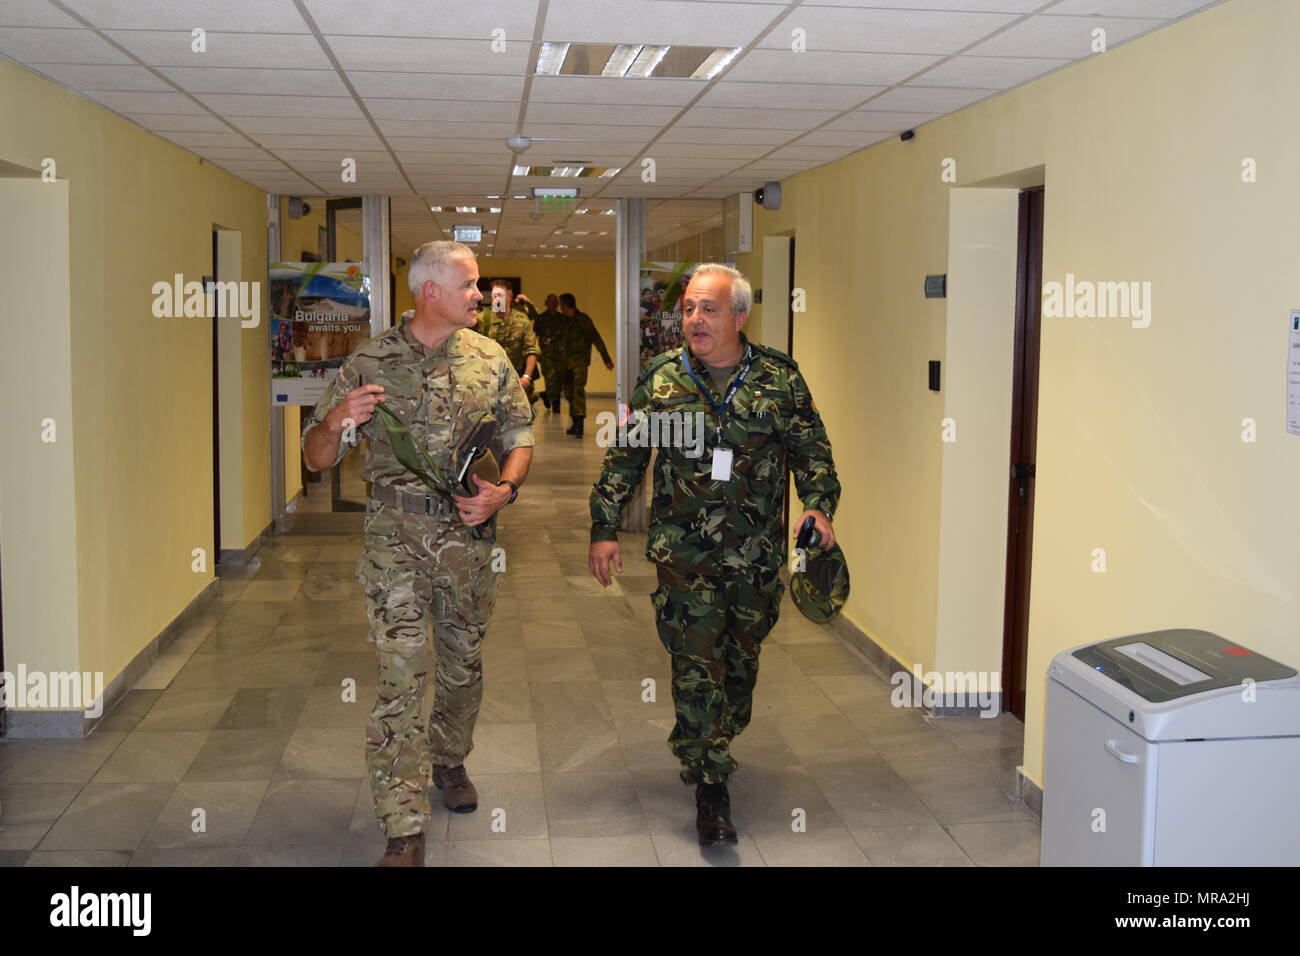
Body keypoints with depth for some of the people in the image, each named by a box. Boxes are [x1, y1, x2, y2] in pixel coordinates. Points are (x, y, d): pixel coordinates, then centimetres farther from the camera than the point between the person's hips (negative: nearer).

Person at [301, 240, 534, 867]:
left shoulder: (489, 359, 5)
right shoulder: (369, 362, -2)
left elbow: (519, 436, 10)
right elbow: (316, 457, -1)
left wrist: (504, 489, -10)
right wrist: (337, 421, -23)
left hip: (469, 533, 3)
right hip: (396, 535, -3)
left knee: (463, 662, 16)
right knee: (401, 675, -8)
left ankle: (449, 761, 44)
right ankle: (405, 832, -3)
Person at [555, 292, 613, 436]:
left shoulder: (583, 319, -7)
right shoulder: (564, 321, 14)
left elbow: (596, 339, -10)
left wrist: (607, 359, -14)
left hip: (580, 361, -8)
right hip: (566, 362, 8)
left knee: (578, 390, -19)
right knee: (569, 392, 9)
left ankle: (580, 424, -27)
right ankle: (575, 424, 18)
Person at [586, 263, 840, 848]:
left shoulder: (780, 378, 0)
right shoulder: (661, 379, -1)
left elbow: (812, 451, 7)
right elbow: (624, 458, 5)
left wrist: (819, 506, -8)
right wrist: (604, 527, 1)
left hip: (757, 556, 2)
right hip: (684, 552, -1)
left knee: (741, 660, 15)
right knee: (696, 666, -5)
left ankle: (714, 749, 38)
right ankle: (710, 787, 3)